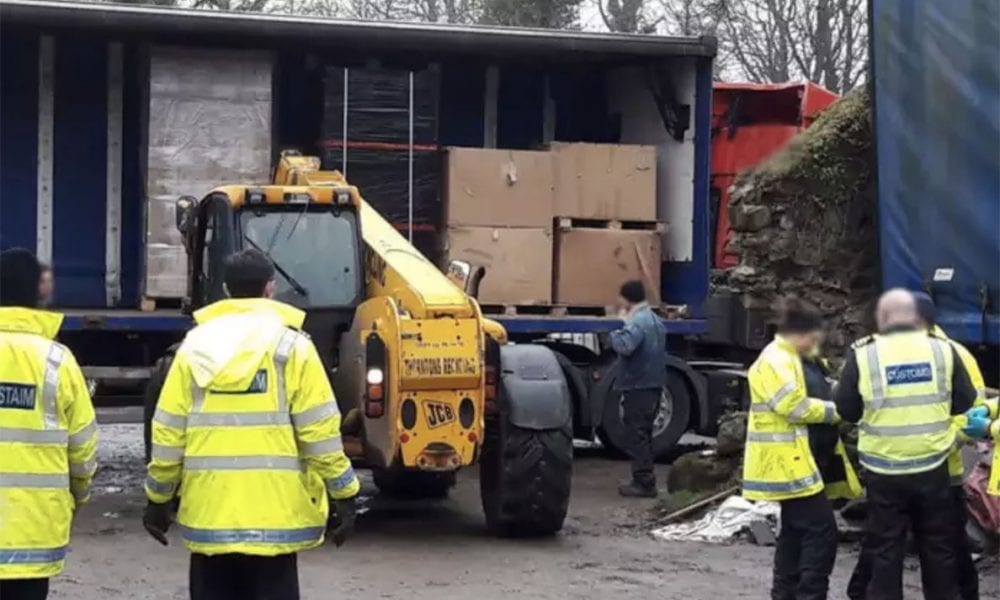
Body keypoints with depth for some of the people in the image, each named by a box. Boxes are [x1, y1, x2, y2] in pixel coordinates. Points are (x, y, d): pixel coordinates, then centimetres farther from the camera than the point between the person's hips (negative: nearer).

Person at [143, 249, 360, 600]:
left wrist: (158, 498, 14)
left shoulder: (195, 345, 5)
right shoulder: (290, 345, -3)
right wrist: (343, 494, 1)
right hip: (273, 512, -3)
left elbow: (168, 431, 5)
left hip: (209, 512, 3)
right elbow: (319, 431, -7)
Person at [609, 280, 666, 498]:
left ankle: (643, 483, -6)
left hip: (638, 387, -10)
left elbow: (625, 346, -33)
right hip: (654, 384, 10)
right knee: (644, 435, 17)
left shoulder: (637, 323, -18)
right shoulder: (655, 320, 16)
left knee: (638, 436, -6)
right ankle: (645, 480, 24)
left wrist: (615, 335, -13)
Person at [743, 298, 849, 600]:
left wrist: (828, 407, 9)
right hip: (786, 460, -11)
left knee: (796, 529, 16)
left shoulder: (784, 358, 18)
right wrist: (834, 410, -10)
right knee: (821, 529, -11)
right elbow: (795, 407, -22)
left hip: (788, 459, 11)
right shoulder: (777, 361, -17)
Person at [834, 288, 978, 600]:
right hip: (933, 468, 2)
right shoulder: (942, 350, -3)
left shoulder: (862, 355, -8)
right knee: (939, 547, 15)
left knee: (885, 550, 8)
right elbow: (965, 401, 5)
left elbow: (845, 410, -1)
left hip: (885, 472, -1)